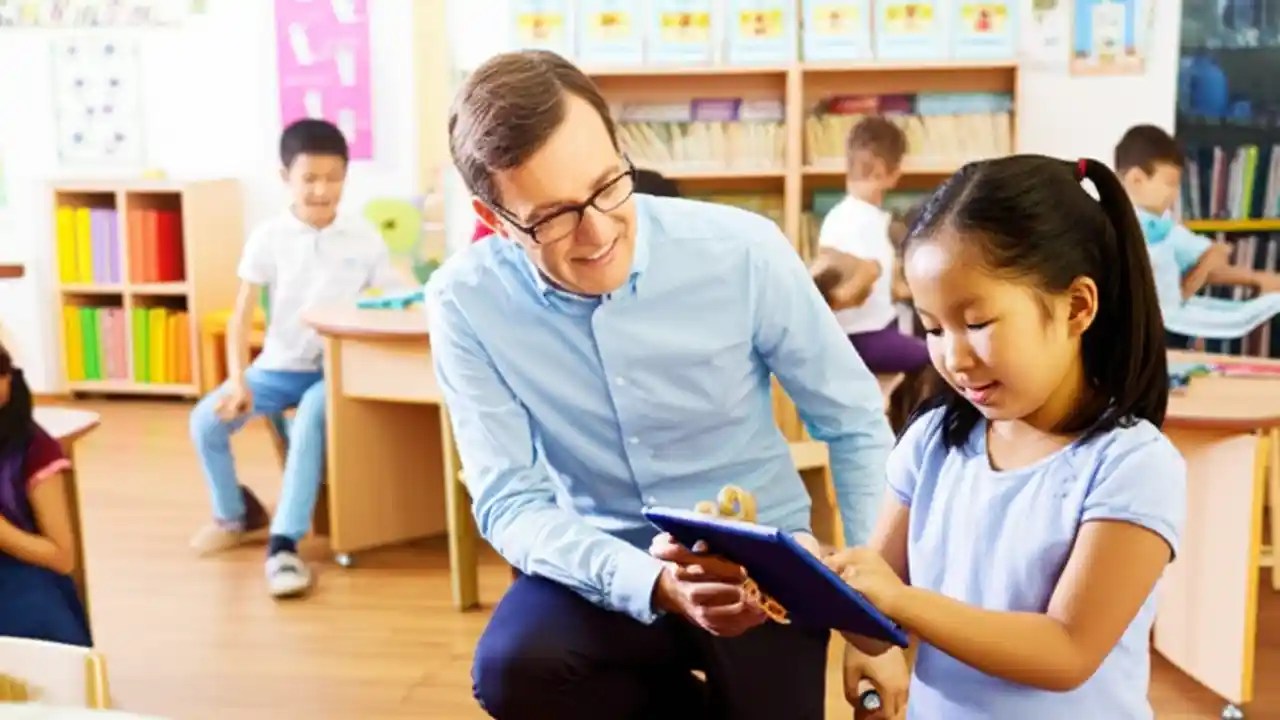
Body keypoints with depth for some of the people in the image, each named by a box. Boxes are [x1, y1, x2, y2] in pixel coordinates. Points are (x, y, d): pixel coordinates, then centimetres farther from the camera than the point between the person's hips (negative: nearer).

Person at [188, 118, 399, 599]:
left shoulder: (365, 238, -1)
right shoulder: (268, 238, -2)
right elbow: (242, 316, -6)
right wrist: (237, 380, -20)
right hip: (278, 366, 2)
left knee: (310, 419, -35)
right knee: (206, 419, -17)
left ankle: (283, 544, -30)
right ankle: (235, 516, 13)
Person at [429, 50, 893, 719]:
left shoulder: (744, 249, -16)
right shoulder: (467, 301, -14)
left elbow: (856, 424, -4)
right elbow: (511, 503, -16)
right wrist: (654, 583, -34)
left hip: (760, 558, 0)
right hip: (603, 563, 0)